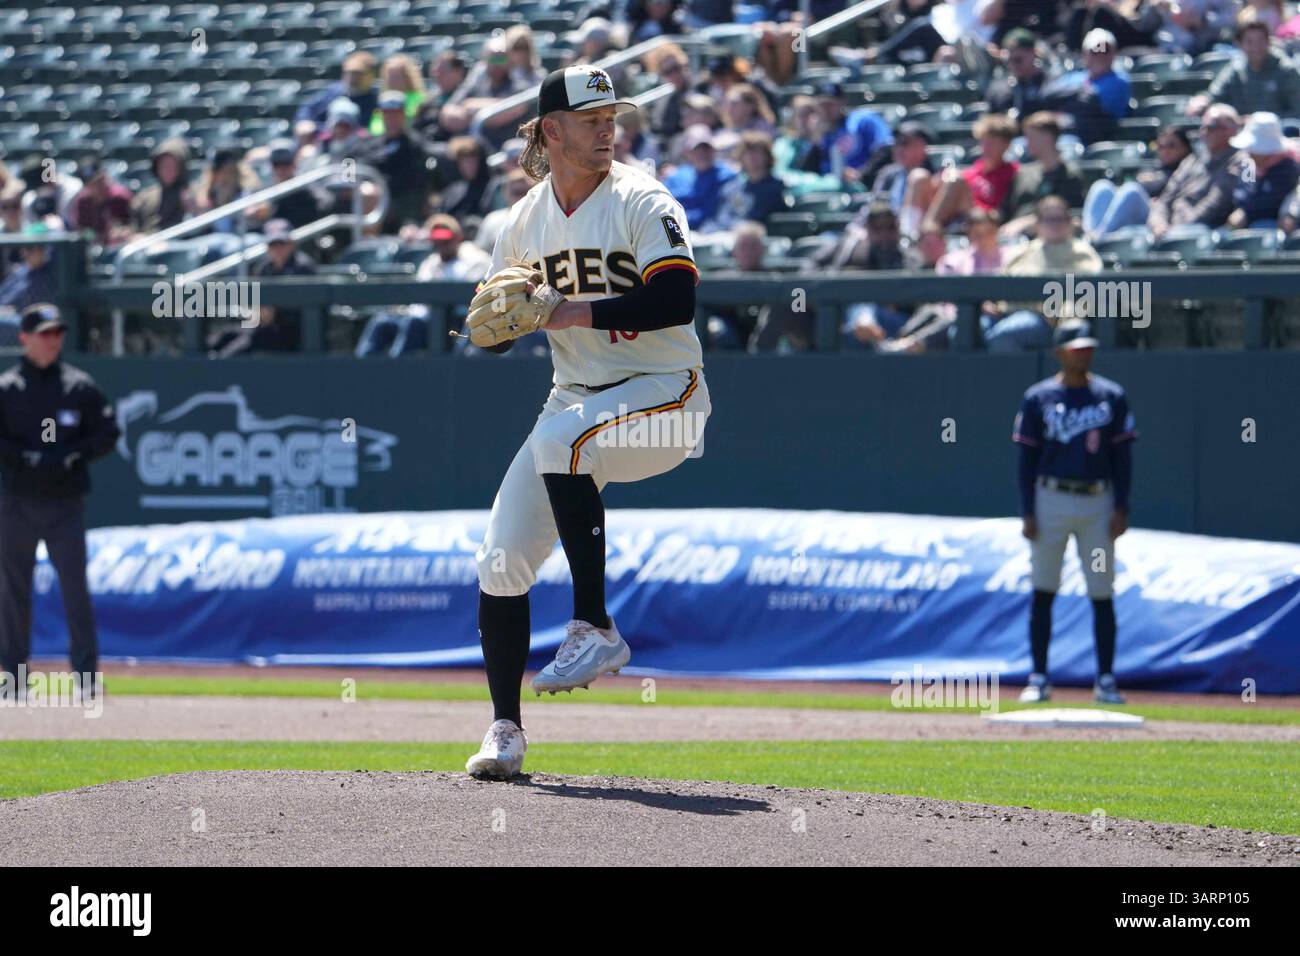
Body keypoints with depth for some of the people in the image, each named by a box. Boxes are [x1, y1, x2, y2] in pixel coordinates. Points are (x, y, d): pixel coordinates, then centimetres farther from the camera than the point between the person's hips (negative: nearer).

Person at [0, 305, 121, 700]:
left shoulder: (80, 387, 6)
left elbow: (107, 434, 5)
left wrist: (72, 456, -11)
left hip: (65, 504, 0)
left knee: (75, 586, -6)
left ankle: (87, 674, -3)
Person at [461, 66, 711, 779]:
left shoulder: (642, 203, -9)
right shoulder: (525, 222, 8)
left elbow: (677, 299, -22)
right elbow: (495, 335, 14)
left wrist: (574, 312, -24)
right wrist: (493, 319, -10)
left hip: (663, 395, -6)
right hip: (577, 398, 6)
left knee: (560, 438, -36)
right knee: (502, 561, -4)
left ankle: (595, 629, -28)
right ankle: (505, 729, 9)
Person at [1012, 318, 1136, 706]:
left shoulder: (1112, 397, 5)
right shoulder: (1039, 398, 2)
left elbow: (1122, 456, 6)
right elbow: (1027, 458, 3)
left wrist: (1121, 508, -3)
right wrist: (1027, 512, -5)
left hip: (1098, 503, 1)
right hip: (1051, 500, -1)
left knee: (1102, 595, 1)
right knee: (1042, 592, -1)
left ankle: (1106, 681, 7)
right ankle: (1039, 680, 4)